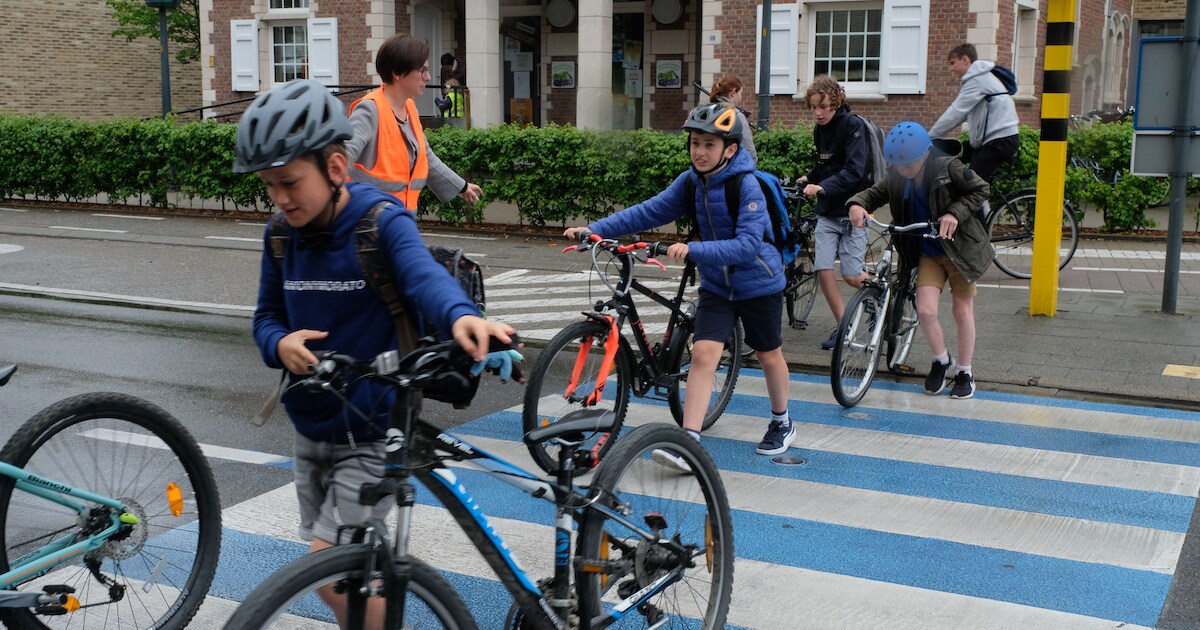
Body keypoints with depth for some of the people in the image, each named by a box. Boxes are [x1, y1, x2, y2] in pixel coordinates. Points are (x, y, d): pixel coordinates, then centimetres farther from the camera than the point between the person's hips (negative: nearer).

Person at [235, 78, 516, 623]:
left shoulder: (380, 221, -18)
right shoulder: (282, 233, -1)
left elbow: (424, 275, -37)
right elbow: (267, 315, 7)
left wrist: (461, 315, -60)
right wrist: (281, 344, -17)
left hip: (371, 433, -6)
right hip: (310, 429, 6)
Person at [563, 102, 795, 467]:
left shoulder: (747, 186, -23)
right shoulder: (690, 181, -6)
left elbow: (747, 245, -31)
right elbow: (649, 211, -6)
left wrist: (693, 250, -42)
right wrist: (594, 229, -15)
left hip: (758, 284, -4)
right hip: (716, 285, 4)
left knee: (768, 355, 13)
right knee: (703, 354, -10)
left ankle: (782, 424, 38)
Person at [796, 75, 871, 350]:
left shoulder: (853, 126, -13)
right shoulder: (820, 130, 10)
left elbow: (854, 171, -25)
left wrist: (822, 187, -37)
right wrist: (809, 178, 5)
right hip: (827, 212, 6)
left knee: (852, 276, -7)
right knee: (822, 269, -5)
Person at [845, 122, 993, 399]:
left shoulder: (948, 168, -19)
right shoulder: (898, 178, -7)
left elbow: (980, 189, -11)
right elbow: (876, 192, -1)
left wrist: (955, 213, -26)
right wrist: (857, 204, -24)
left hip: (960, 249, -3)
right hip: (928, 253, 3)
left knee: (962, 311, 6)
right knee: (925, 311, -10)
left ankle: (964, 372, 23)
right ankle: (942, 362, 17)